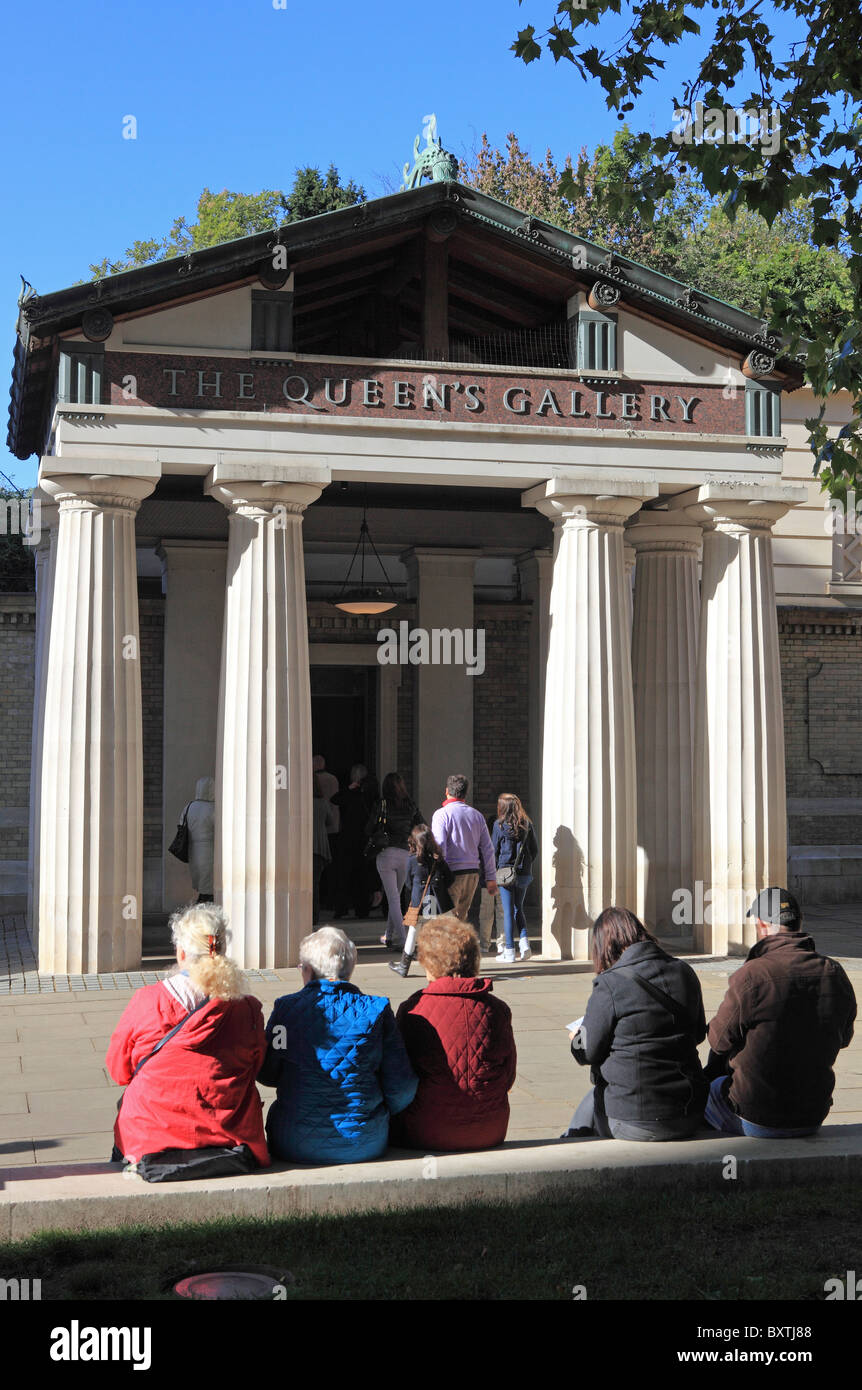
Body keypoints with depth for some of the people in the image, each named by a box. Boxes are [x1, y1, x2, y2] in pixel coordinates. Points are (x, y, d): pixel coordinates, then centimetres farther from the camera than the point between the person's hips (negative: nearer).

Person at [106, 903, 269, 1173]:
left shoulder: (145, 1001, -9)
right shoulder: (247, 1008, -7)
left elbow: (119, 1069, 3)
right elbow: (256, 1067, 7)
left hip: (152, 1136, -1)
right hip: (230, 1135, 2)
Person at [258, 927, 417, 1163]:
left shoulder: (286, 1007, -8)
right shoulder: (377, 1010, -8)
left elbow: (266, 1075, 4)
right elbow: (401, 1089, -6)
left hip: (296, 1147, 0)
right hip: (365, 1146, 0)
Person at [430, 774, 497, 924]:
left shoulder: (442, 814, -5)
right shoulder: (477, 815, 13)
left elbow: (439, 846, -15)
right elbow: (487, 849, 13)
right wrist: (491, 878, 16)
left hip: (452, 873, -6)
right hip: (473, 873, 6)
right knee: (461, 918, 14)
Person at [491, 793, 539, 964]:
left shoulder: (499, 825, -7)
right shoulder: (527, 824, 3)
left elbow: (494, 850, -3)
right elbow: (535, 850, 7)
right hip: (524, 873, 4)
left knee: (508, 911, 1)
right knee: (518, 909, 18)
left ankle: (509, 950, 1)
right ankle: (524, 940, 0)